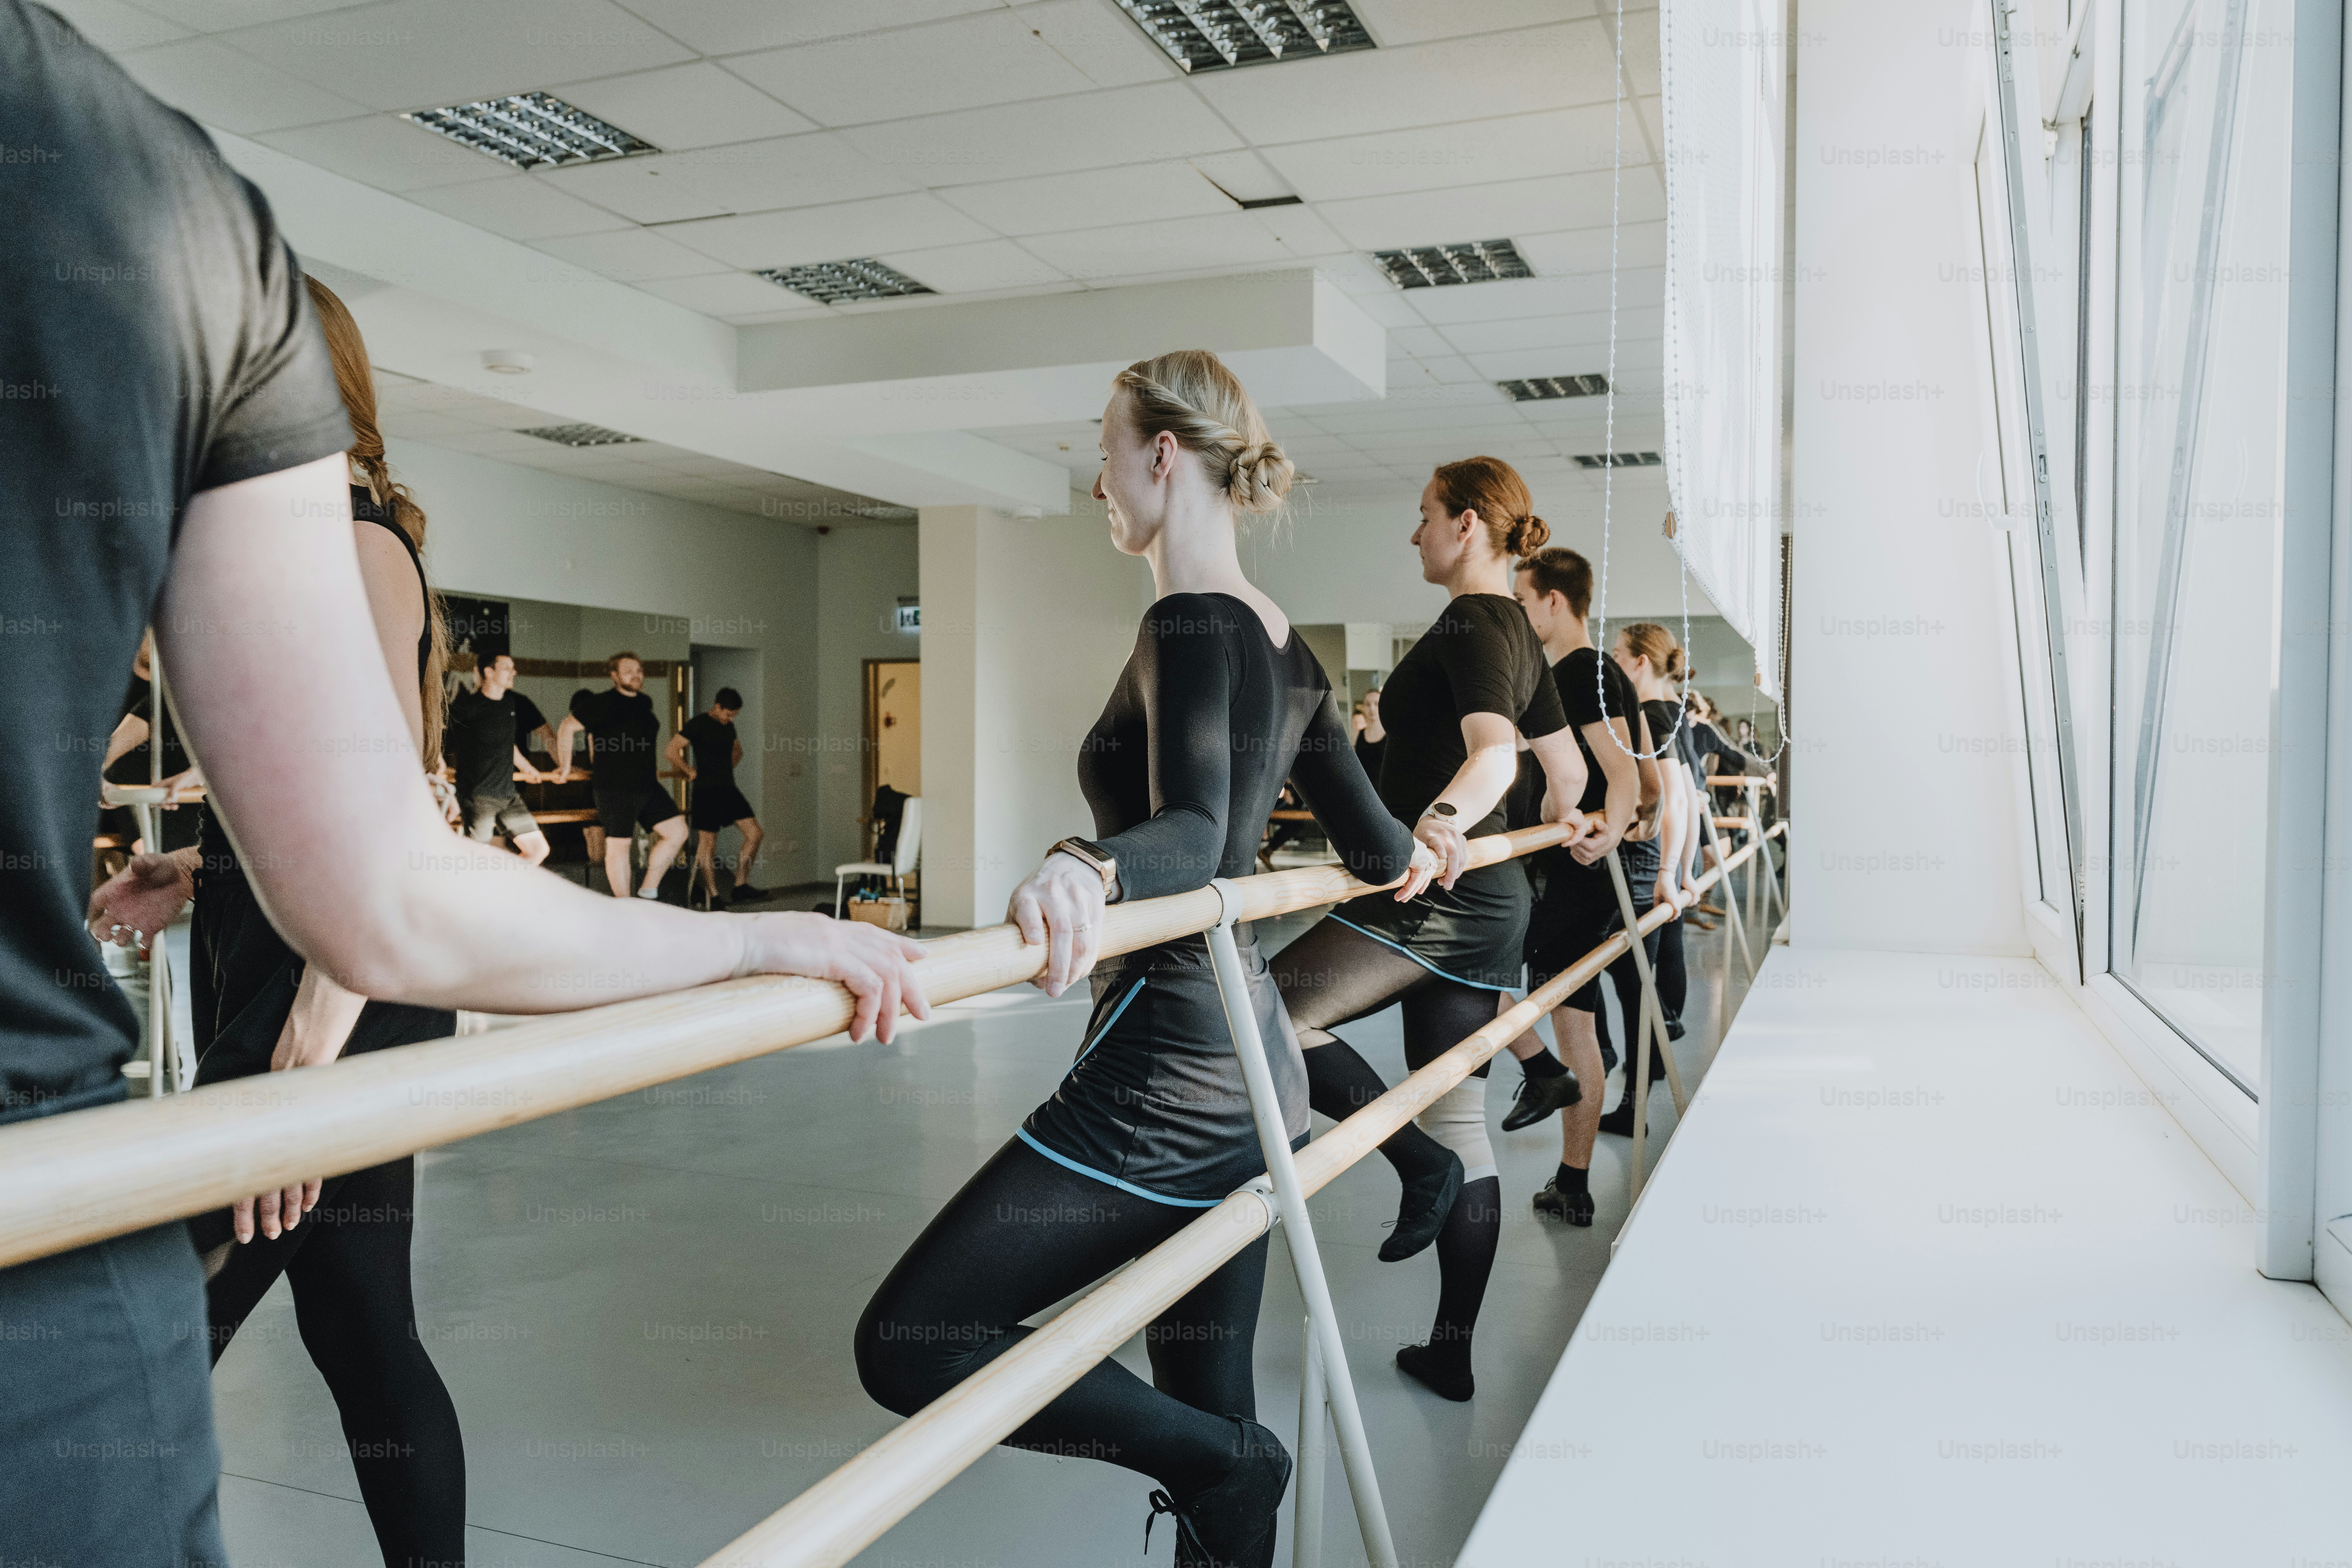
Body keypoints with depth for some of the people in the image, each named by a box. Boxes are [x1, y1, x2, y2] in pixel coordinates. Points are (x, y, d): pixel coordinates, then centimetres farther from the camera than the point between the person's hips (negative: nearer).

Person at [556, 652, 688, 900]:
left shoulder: (645, 703, 14)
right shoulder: (602, 703, -7)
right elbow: (568, 728, -5)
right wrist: (565, 767, -2)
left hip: (648, 786, 7)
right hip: (614, 789, -7)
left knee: (677, 832, 1)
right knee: (619, 845, -3)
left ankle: (648, 892, 11)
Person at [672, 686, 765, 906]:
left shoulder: (728, 727, 14)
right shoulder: (697, 724, -8)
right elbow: (672, 751, -14)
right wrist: (691, 772, -6)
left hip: (728, 788, 8)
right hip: (707, 791, -8)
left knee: (754, 833, 0)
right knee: (708, 843, -3)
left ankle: (741, 887, 7)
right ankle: (714, 897, 4)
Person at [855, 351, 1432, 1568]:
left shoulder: (1190, 627, -14)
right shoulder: (1284, 643, 11)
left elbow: (1194, 832, -30)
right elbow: (1376, 847, 19)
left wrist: (1086, 866, -51)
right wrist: (1410, 852, 42)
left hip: (1162, 1075, -10)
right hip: (1250, 1067, 10)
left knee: (907, 1344, -3)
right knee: (1207, 1398, 18)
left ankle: (1221, 1463, 0)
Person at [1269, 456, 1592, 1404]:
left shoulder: (1468, 624, -11)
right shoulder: (1519, 635, 17)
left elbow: (1495, 754, -28)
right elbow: (1566, 765, 27)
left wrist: (1441, 819, -46)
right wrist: (1555, 821, 47)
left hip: (1436, 893, -10)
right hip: (1491, 900, 10)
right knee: (1459, 1122, 10)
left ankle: (1423, 1164, -11)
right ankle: (1451, 1352, 17)